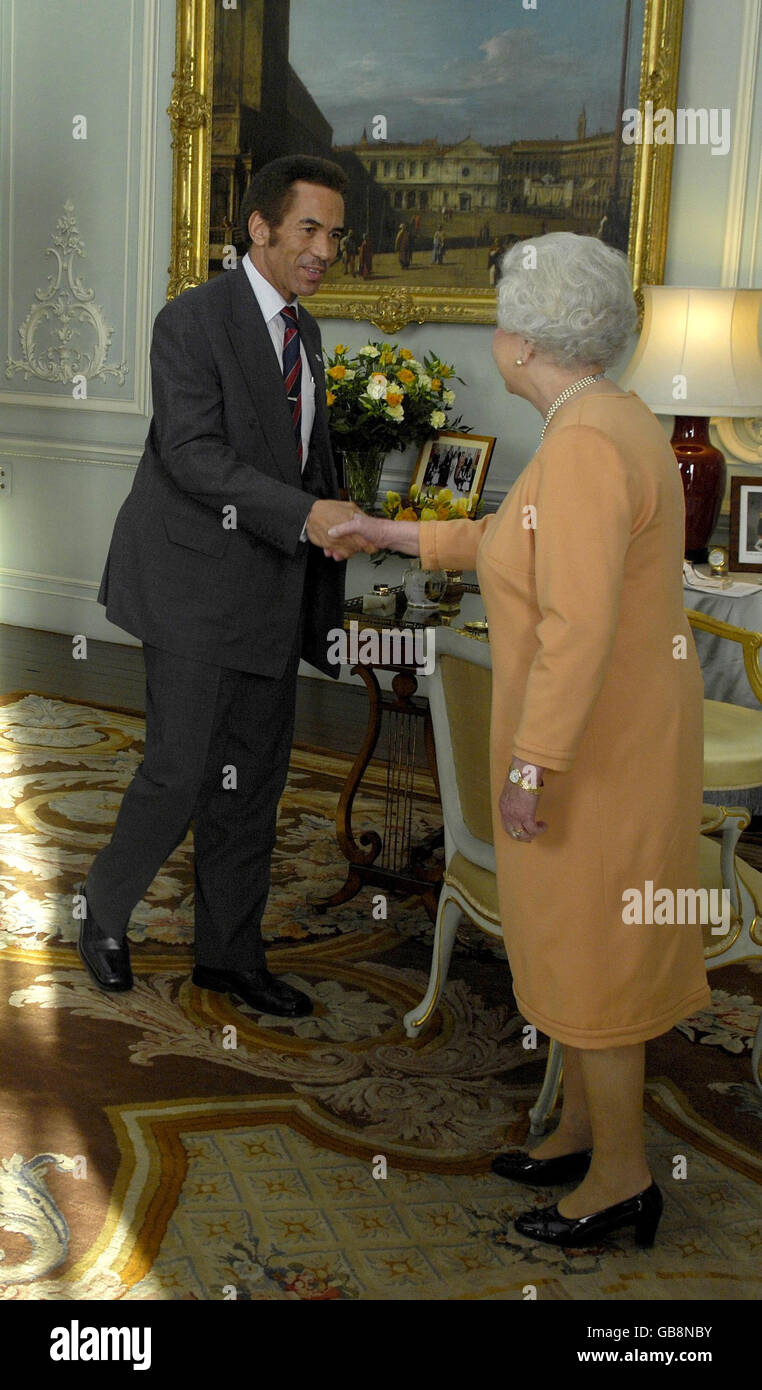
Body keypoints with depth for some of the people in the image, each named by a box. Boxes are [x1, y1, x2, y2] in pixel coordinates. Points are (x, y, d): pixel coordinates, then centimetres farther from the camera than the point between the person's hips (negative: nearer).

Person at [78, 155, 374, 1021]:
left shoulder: (302, 329, 13)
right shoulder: (192, 322, -12)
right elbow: (194, 455, -23)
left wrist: (336, 526, 15)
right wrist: (305, 516, -31)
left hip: (272, 593, 8)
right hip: (198, 589, -7)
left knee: (252, 781, 12)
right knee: (179, 771, -3)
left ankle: (229, 953, 25)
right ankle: (104, 911, 23)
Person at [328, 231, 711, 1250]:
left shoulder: (585, 445, -24)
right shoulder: (605, 424, 8)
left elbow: (578, 627, -29)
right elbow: (519, 540, 22)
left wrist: (528, 767, -24)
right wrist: (391, 534, 27)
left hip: (593, 746, -10)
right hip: (612, 732, 10)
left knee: (587, 949, 4)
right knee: (581, 937, 20)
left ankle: (622, 1176, 19)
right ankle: (582, 1130, 36)